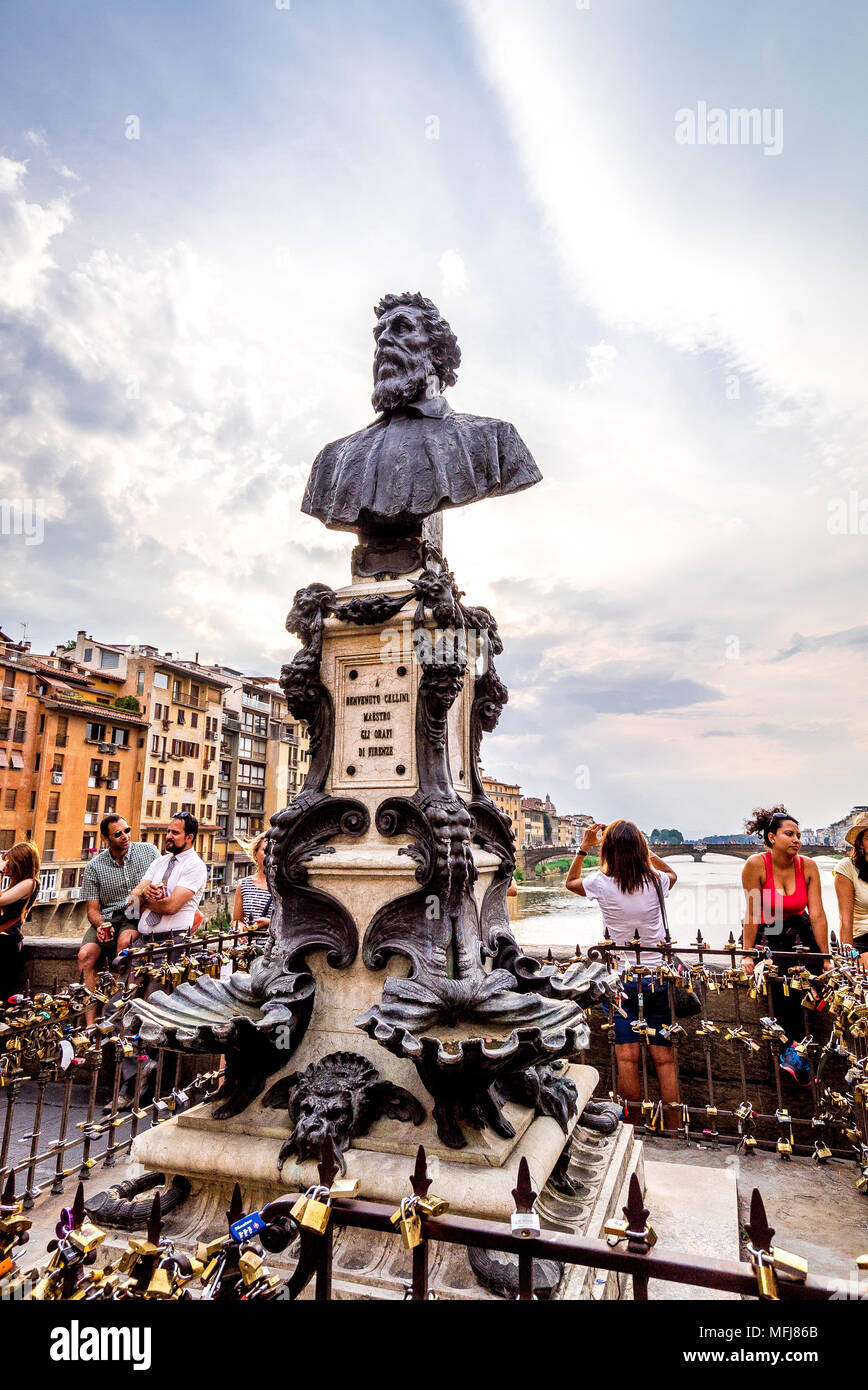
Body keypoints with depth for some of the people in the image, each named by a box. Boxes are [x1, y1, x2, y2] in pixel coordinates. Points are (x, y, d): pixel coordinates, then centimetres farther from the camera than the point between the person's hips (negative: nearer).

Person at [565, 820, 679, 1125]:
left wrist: (584, 847, 13)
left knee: (627, 1057, 2)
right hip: (657, 977, 2)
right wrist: (644, 849, 18)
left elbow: (570, 882, 11)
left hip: (621, 977, -2)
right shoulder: (656, 882, -7)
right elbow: (672, 874, 20)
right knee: (664, 1057, 8)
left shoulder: (601, 884, -12)